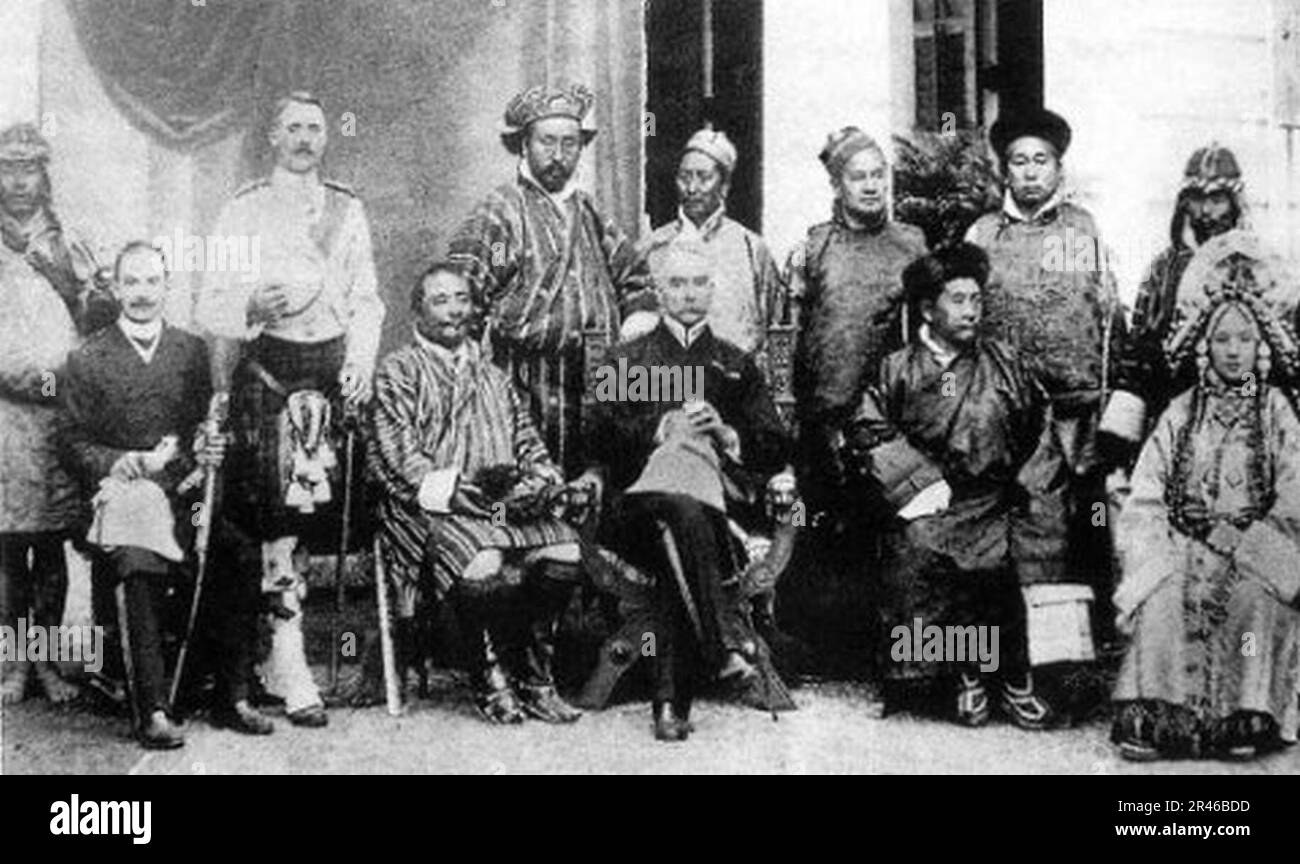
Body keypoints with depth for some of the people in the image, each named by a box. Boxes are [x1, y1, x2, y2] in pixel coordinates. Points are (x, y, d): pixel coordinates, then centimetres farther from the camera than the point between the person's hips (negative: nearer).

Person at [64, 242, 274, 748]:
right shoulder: (87, 360, 9)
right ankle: (152, 711, -30)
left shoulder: (192, 350, 17)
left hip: (186, 492, 3)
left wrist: (209, 449, -3)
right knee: (140, 570, -33)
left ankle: (234, 699, -13)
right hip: (124, 491, -2)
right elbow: (77, 444, 6)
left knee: (235, 555, -25)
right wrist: (128, 463, -12)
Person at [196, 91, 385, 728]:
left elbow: (366, 300, 13)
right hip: (266, 363, -3)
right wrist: (252, 305, -17)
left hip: (332, 363, 3)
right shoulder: (243, 211, 7)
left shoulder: (347, 211, 15)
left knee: (322, 502, 1)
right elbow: (211, 304, 4)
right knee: (279, 503, -12)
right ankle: (289, 665, -12)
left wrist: (361, 363, -3)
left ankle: (271, 649, 15)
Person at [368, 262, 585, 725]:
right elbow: (397, 457, -3)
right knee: (485, 565, -34)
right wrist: (452, 490, -16)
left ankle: (536, 679, -10)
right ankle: (493, 681, -13)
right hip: (433, 508, -5)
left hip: (508, 504, 5)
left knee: (564, 553, -23)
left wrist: (541, 479, 1)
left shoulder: (493, 376, 28)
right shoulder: (398, 370, 9)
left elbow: (529, 443, 24)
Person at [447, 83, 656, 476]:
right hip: (525, 384, -6)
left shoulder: (587, 212, 17)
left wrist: (634, 334, 11)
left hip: (596, 383, 6)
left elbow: (636, 279, 26)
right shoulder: (501, 210, -2)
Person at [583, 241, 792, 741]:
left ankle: (672, 705, -39)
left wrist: (727, 434, -3)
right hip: (640, 500, 0)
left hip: (721, 500, 0)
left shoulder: (738, 366, 25)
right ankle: (729, 639, -44)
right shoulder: (627, 361, 23)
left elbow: (777, 452, 14)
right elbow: (603, 439, 6)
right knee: (682, 508, -38)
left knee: (677, 559, -34)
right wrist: (663, 429, -8)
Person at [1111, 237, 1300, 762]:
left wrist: (1232, 537, -12)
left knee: (1254, 593, -31)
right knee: (1164, 591, -28)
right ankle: (1151, 712, -30)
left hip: (1254, 547, -1)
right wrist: (1164, 547, -12)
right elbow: (1145, 496, 5)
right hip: (1181, 544, 1)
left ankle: (1249, 715, -27)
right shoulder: (1180, 413, 11)